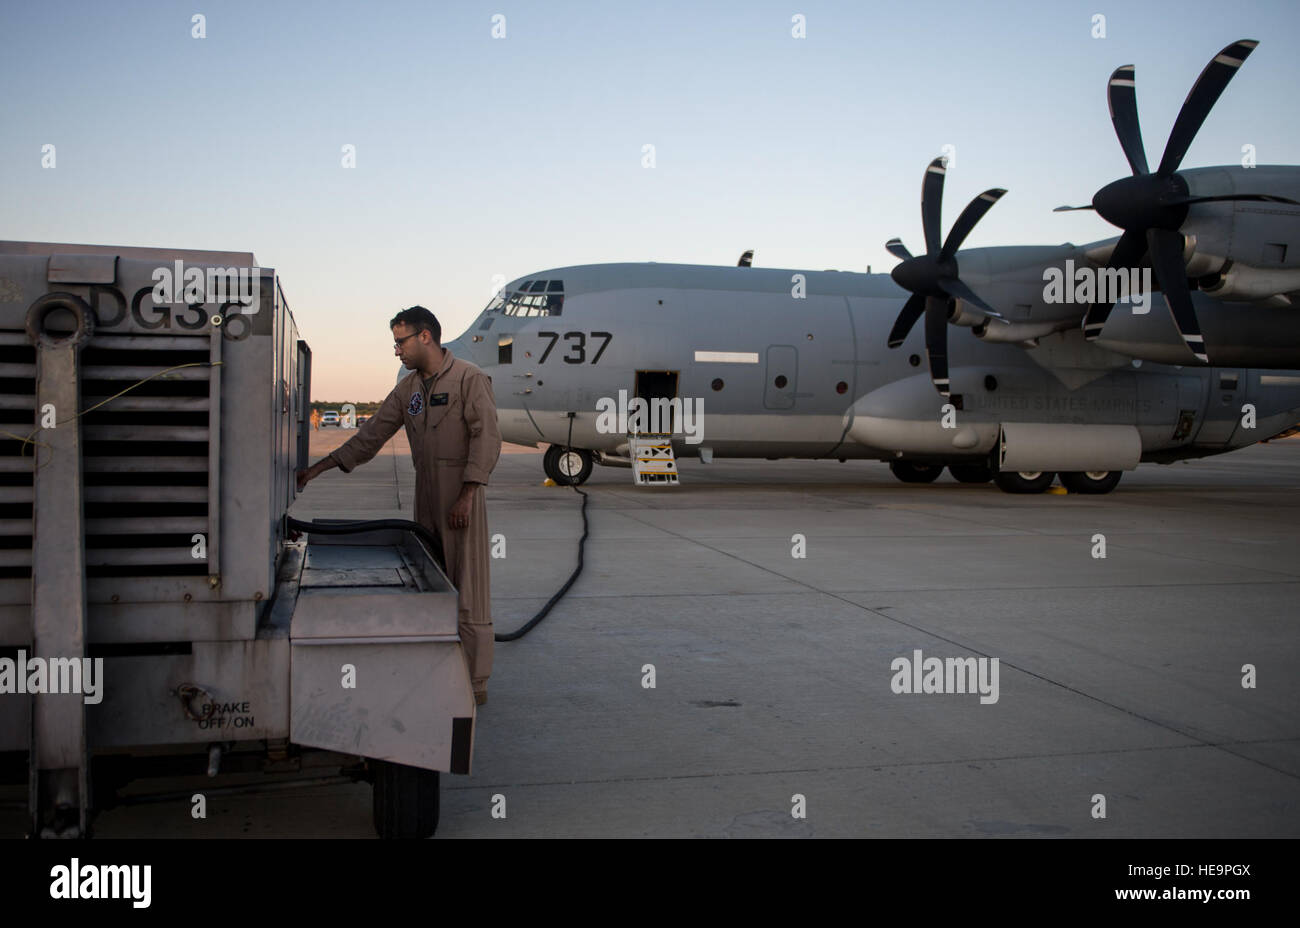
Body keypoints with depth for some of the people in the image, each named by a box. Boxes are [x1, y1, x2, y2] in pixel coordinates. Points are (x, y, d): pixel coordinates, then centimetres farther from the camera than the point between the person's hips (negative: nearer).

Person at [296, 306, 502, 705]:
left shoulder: (469, 379, -7)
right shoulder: (408, 388, 15)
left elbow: (486, 438, -13)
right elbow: (372, 434, 16)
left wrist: (467, 496, -18)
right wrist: (318, 468, 12)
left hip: (462, 497, -7)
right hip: (426, 499, 7)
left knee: (468, 592, -5)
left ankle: (475, 683, 1)